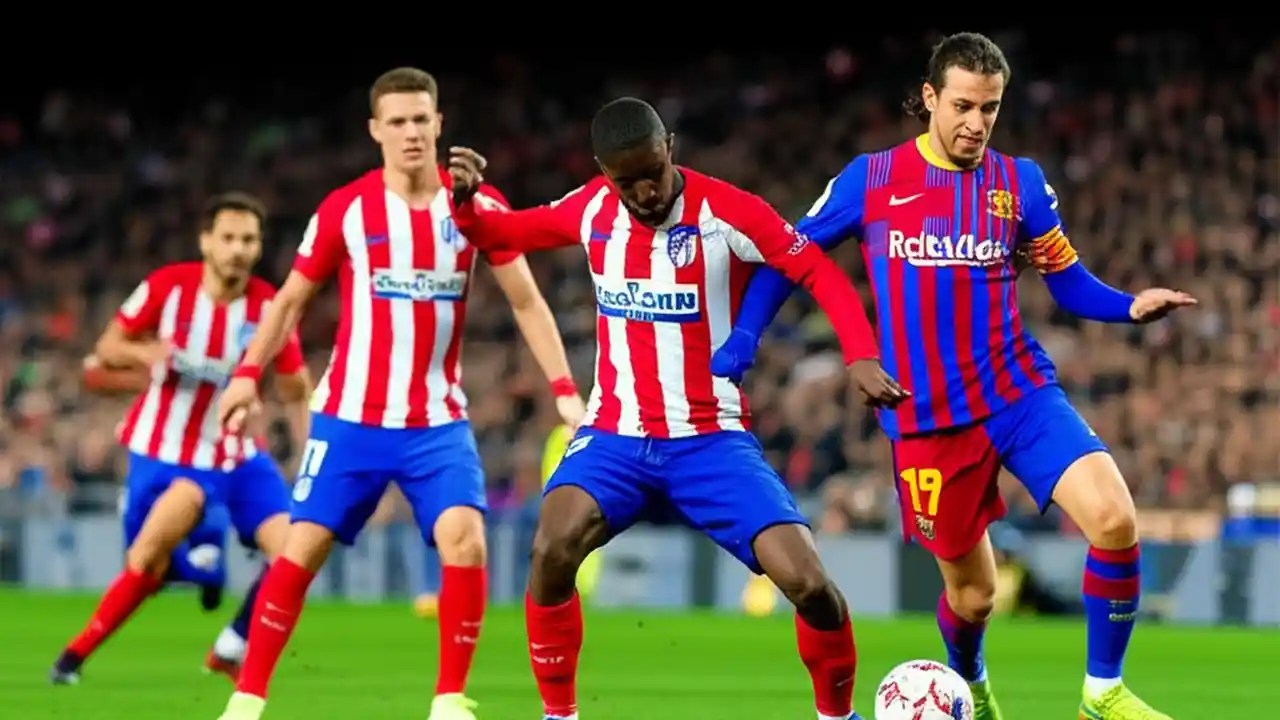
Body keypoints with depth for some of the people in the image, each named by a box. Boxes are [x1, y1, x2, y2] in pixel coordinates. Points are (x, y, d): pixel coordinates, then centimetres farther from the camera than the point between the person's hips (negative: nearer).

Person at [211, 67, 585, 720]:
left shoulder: (476, 206, -1)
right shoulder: (345, 210, -4)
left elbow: (525, 302, 5)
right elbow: (291, 300, 7)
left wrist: (563, 387, -4)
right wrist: (248, 372, -4)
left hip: (438, 424, 1)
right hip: (350, 419, -1)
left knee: (464, 542, -18)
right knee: (301, 550, -4)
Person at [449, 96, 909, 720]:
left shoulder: (727, 212, -13)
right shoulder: (591, 209, 0)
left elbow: (822, 275, -10)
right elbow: (505, 232, 16)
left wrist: (860, 356, -25)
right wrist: (466, 204, -6)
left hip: (711, 440, -2)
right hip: (615, 436, 2)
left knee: (809, 583, -16)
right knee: (552, 551, -28)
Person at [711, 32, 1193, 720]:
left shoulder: (1020, 184, 3)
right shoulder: (870, 179, 0)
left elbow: (1070, 283, 8)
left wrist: (1131, 306, -11)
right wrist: (741, 338, -3)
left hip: (1020, 391, 1)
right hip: (927, 419, -1)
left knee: (1114, 519, -23)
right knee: (972, 592, 6)